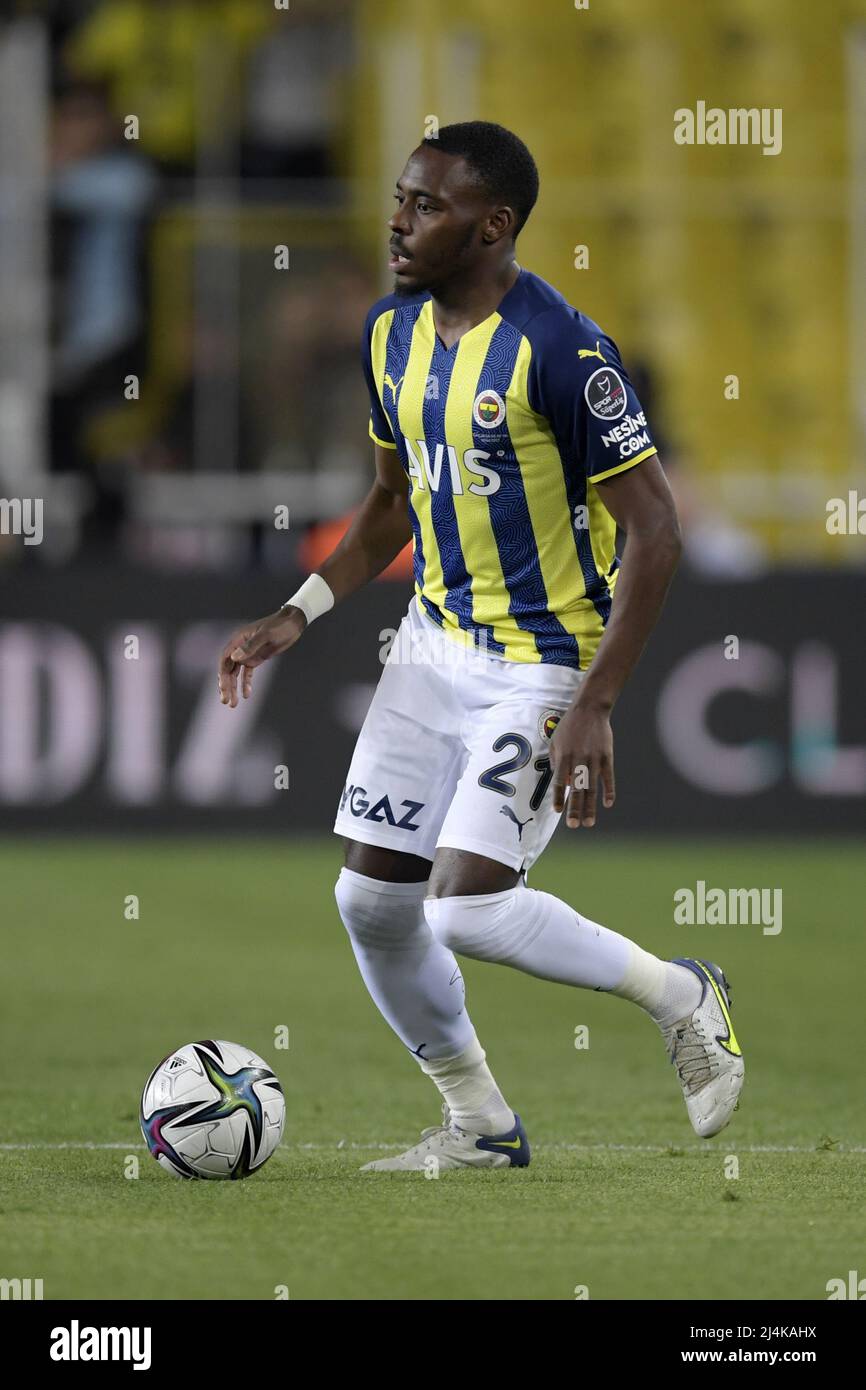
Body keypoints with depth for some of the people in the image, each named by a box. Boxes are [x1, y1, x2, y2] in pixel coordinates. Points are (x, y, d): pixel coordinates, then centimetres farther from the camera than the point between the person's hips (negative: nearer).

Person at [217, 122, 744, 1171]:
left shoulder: (560, 349, -21)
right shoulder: (393, 333, 4)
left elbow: (653, 529, -19)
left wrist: (593, 705, -24)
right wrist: (299, 615, 6)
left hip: (542, 664, -8)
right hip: (434, 643, 8)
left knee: (468, 908, -17)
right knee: (370, 899, 2)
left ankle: (681, 997, 7)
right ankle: (478, 1124, 21)